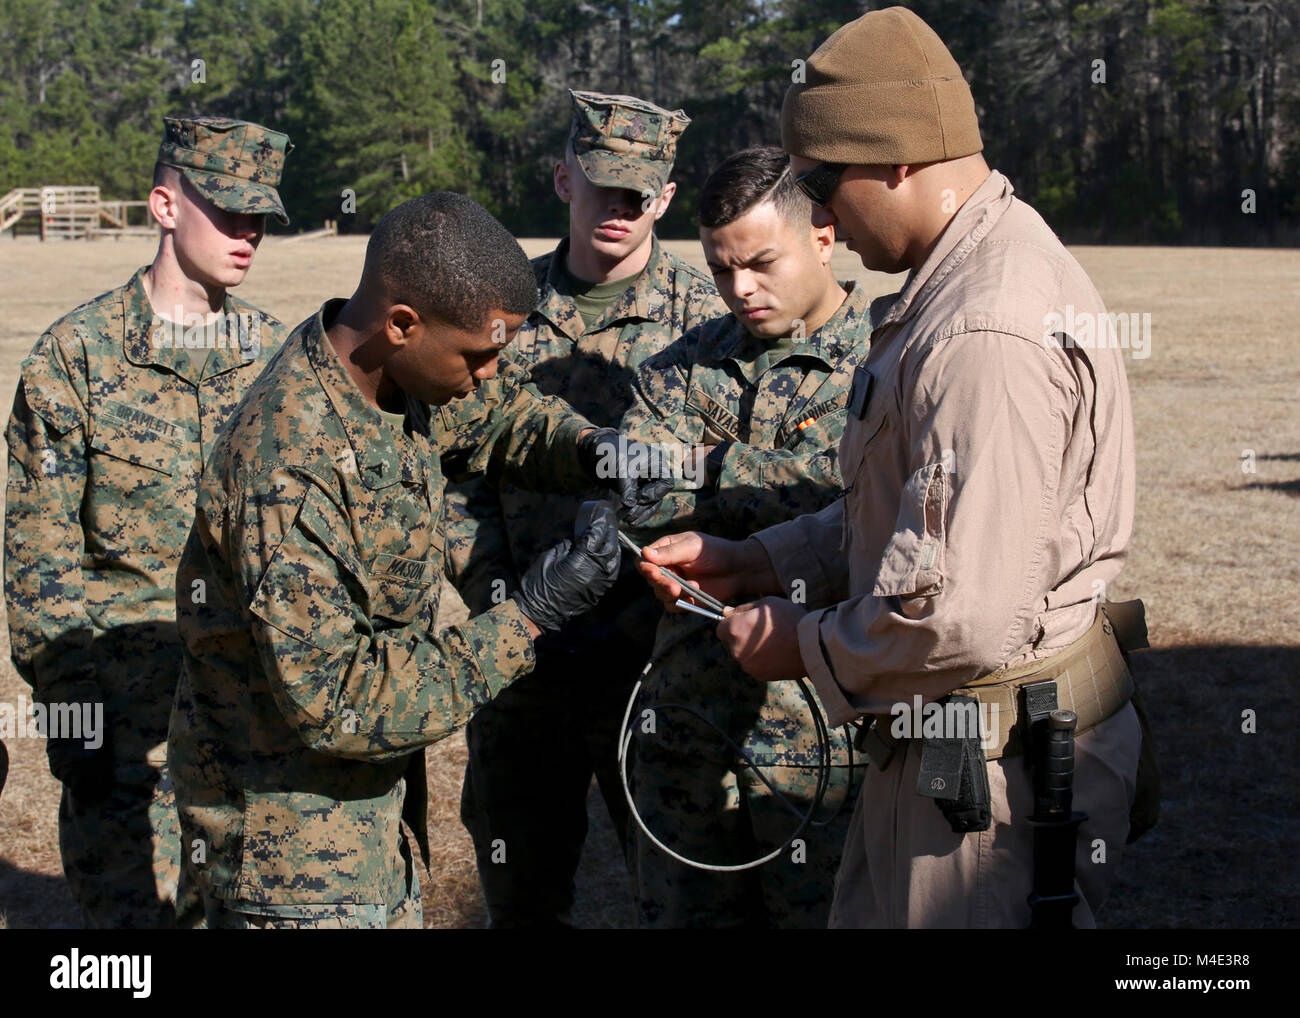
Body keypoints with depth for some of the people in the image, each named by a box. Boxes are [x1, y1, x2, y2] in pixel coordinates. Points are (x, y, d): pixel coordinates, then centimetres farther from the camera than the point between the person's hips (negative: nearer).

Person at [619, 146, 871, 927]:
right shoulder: (683, 370, 10)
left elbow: (843, 485, -20)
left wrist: (711, 472, -10)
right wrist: (779, 484, -13)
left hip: (827, 724, -5)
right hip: (690, 715, 5)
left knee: (823, 913, 5)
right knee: (681, 911, 14)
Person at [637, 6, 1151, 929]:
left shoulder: (987, 331, -26)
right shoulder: (965, 280, 11)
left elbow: (965, 616, -30)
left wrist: (809, 647, -12)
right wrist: (753, 561, 13)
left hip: (996, 763, -10)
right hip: (947, 743, 10)